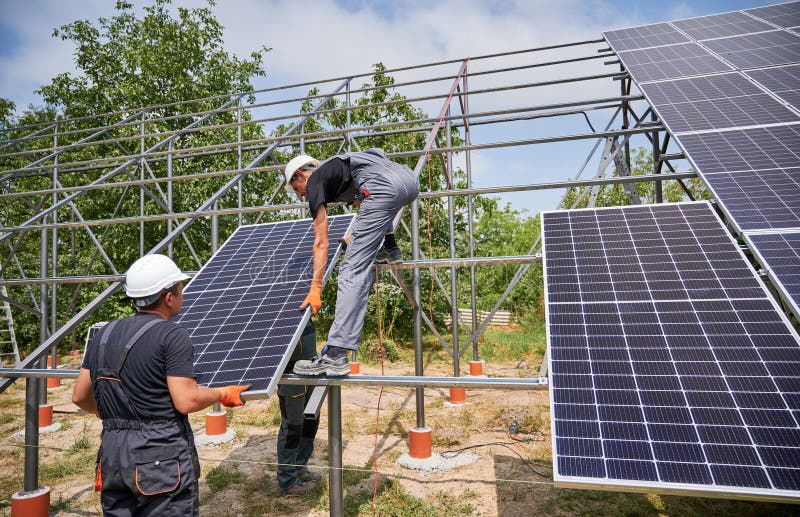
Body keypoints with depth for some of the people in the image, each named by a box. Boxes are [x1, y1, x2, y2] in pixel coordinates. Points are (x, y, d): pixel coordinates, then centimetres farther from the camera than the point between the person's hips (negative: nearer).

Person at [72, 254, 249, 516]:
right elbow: (186, 402, -19)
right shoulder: (173, 337, -14)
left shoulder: (103, 335, 8)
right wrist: (223, 394, -1)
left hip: (112, 454, 7)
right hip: (162, 457, -7)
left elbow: (79, 397, 13)